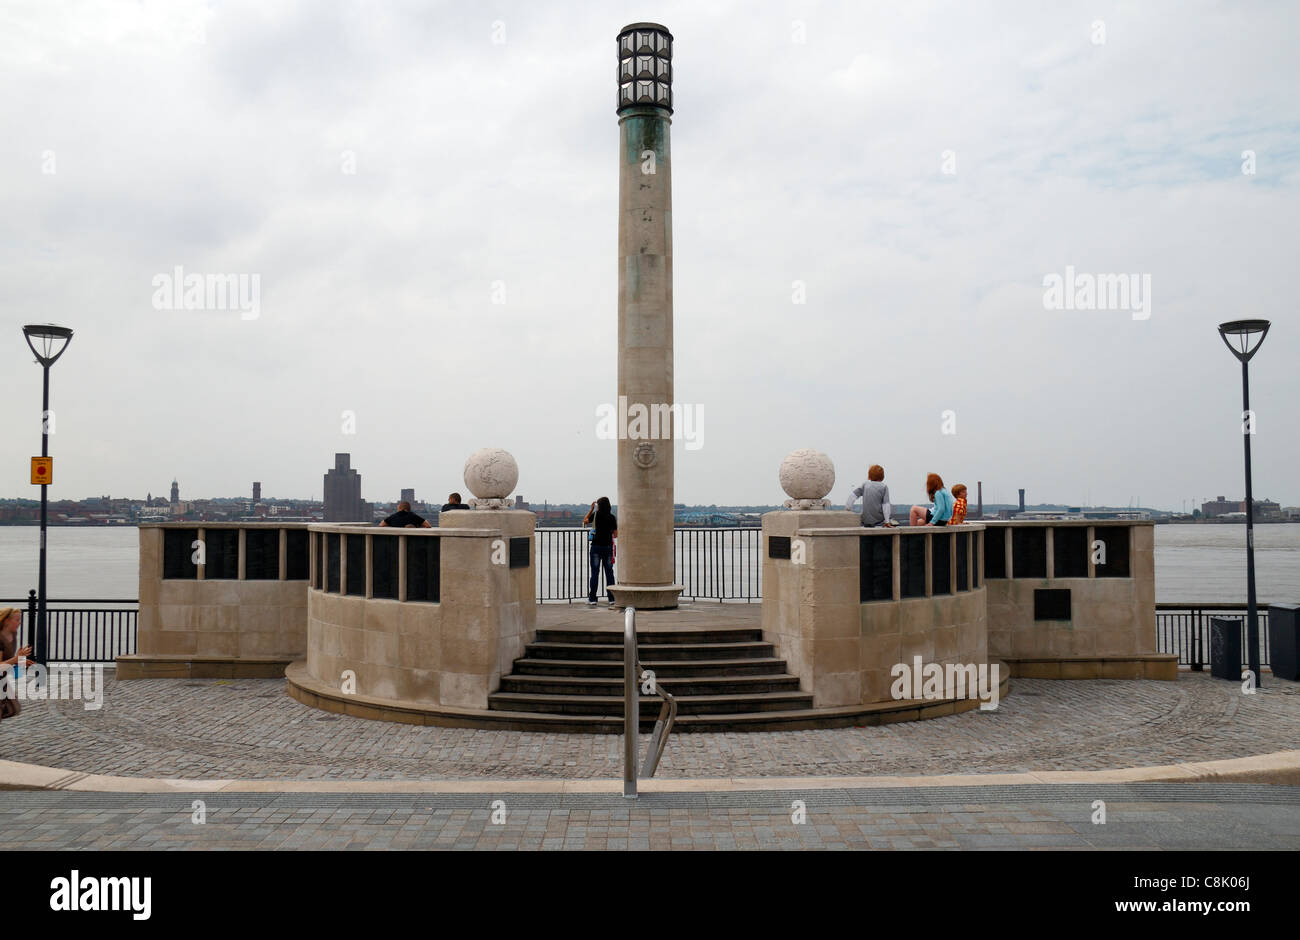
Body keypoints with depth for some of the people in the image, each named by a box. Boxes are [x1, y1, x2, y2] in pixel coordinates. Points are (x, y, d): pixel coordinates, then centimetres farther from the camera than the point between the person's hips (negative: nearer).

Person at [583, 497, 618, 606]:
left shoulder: (596, 514, -5)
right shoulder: (612, 517, -1)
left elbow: (585, 521, 13)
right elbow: (616, 535, 0)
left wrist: (591, 509, 16)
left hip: (596, 546, -2)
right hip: (608, 546, 2)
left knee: (595, 573, 2)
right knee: (609, 572, 8)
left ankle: (592, 599, 2)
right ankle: (611, 598, 9)